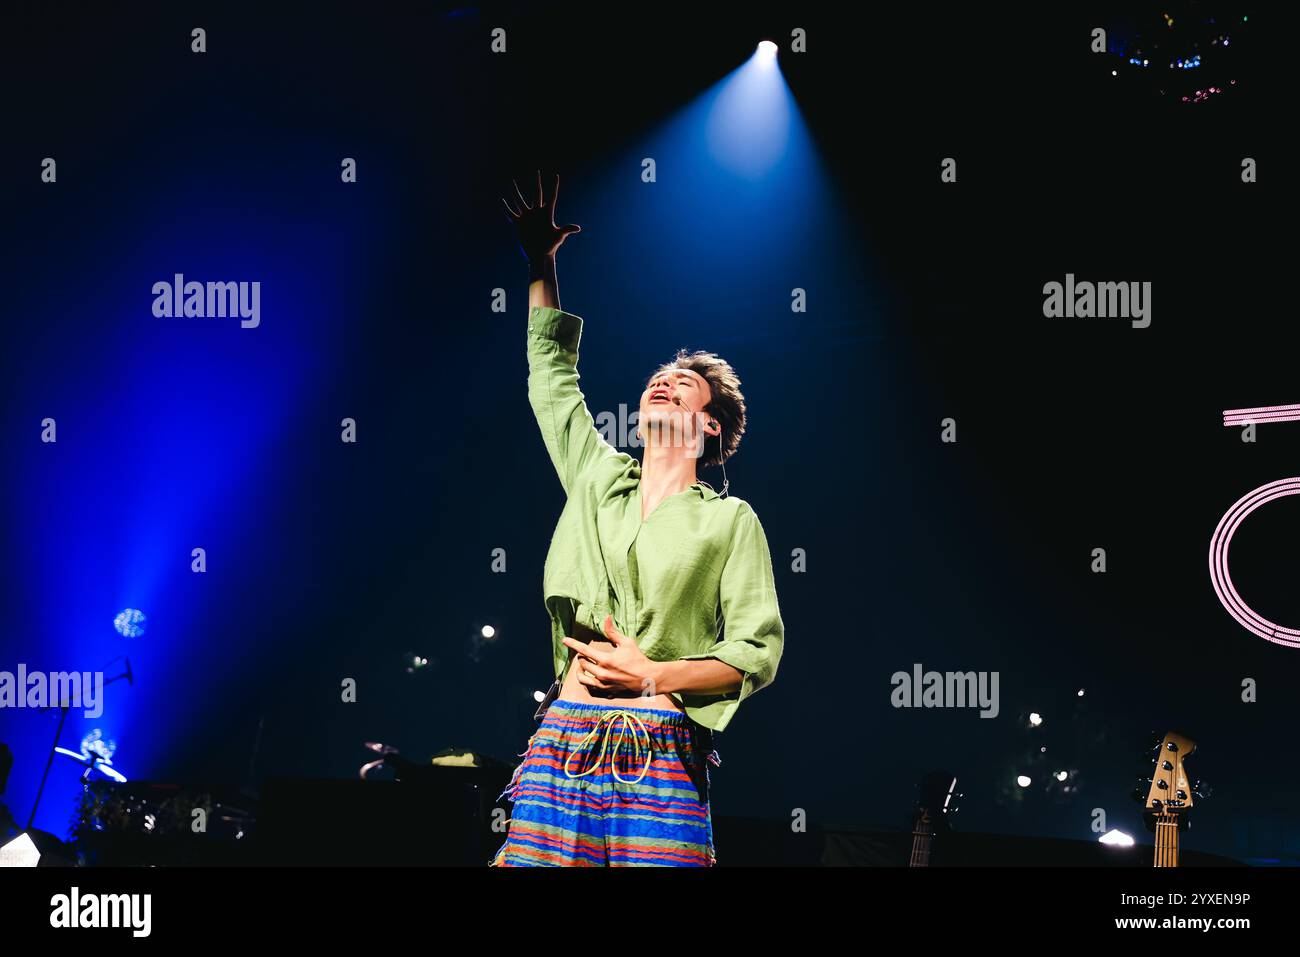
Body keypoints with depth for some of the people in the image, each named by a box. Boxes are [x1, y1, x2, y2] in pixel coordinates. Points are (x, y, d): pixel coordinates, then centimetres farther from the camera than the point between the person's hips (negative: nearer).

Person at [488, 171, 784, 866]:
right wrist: (541, 262, 31)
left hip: (662, 759, -3)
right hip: (561, 746, 3)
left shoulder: (730, 520, 9)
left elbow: (758, 652, 2)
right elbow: (552, 374, 29)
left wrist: (651, 676, -9)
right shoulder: (596, 477, 19)